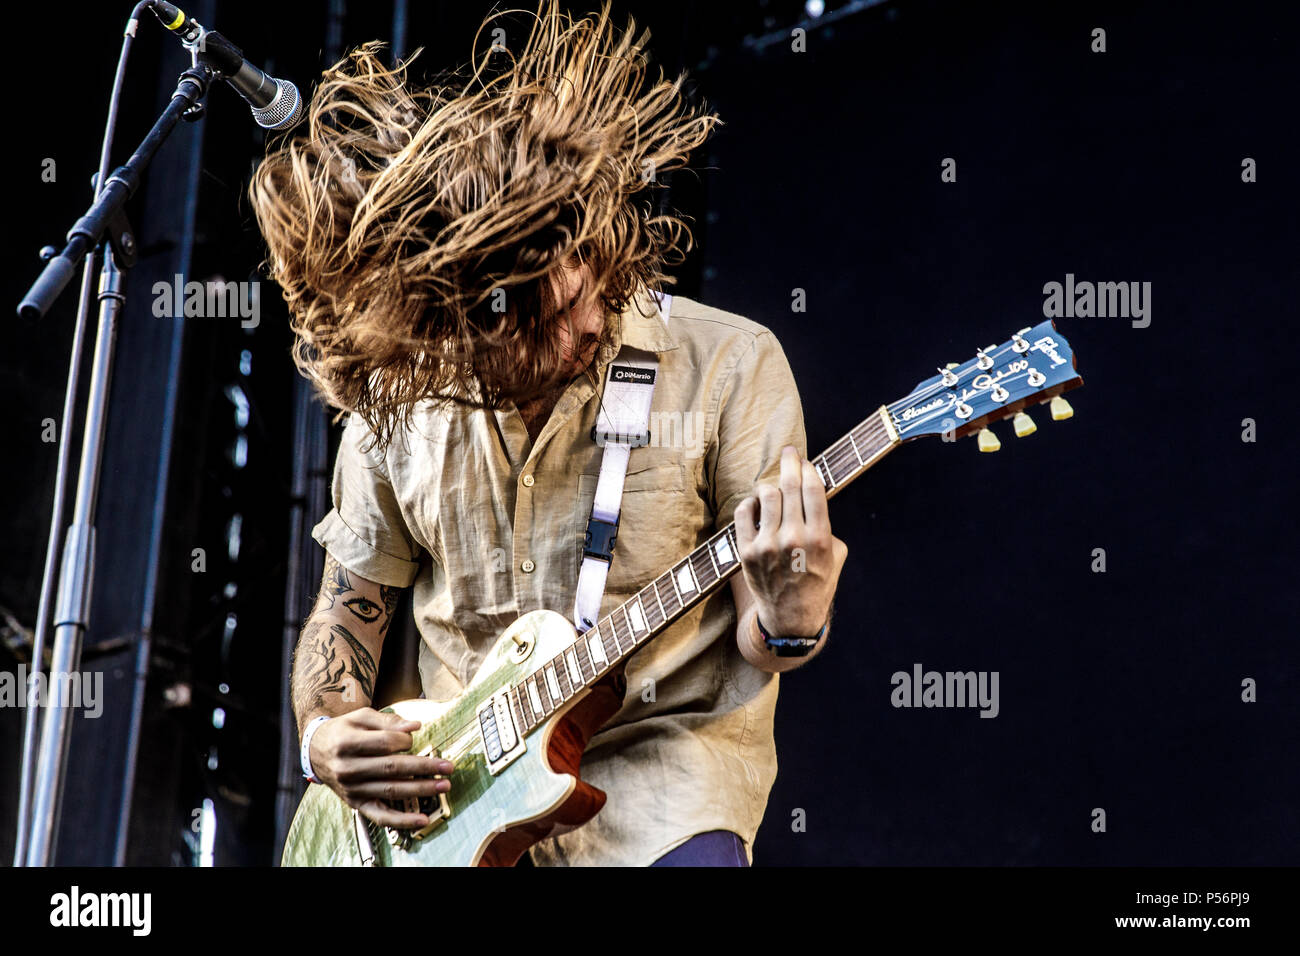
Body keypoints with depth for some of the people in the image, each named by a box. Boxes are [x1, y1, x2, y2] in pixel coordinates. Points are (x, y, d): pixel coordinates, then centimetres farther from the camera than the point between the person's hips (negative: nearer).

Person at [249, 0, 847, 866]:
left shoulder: (728, 366, -9)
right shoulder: (394, 400, 0)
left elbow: (752, 646, -3)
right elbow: (349, 608, 13)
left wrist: (789, 623, -26)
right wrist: (326, 736, -6)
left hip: (655, 753, -3)